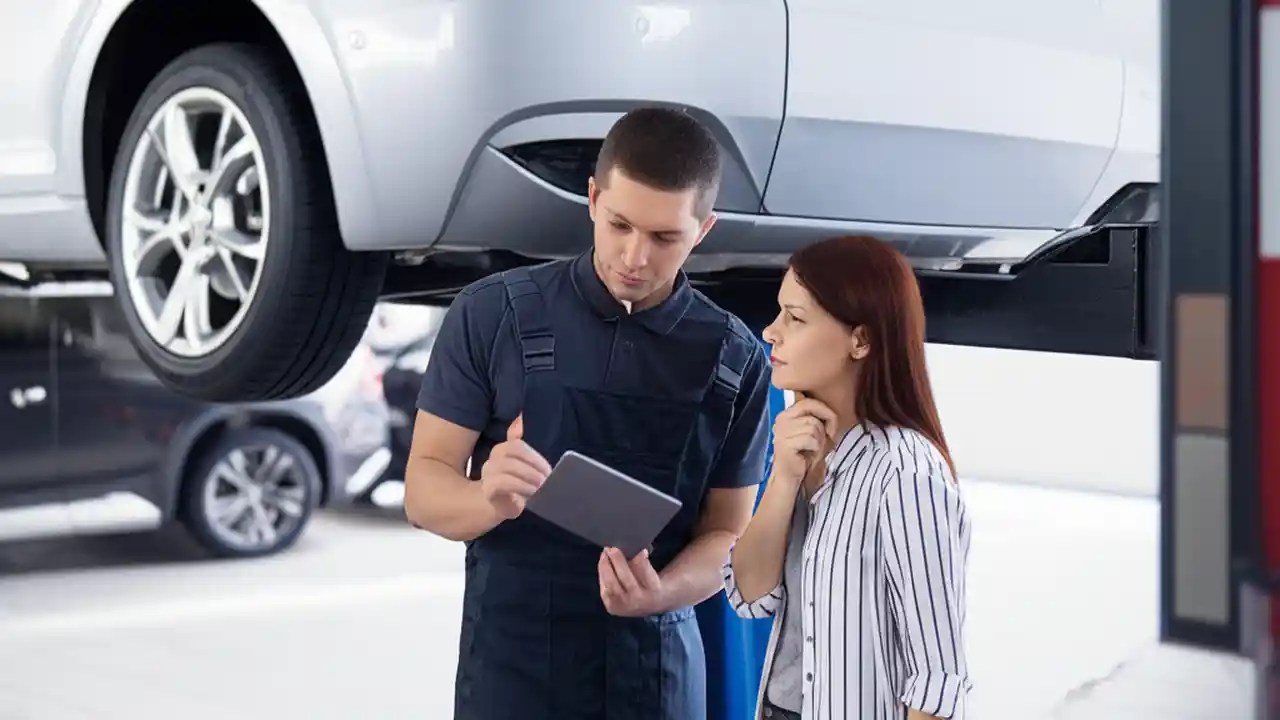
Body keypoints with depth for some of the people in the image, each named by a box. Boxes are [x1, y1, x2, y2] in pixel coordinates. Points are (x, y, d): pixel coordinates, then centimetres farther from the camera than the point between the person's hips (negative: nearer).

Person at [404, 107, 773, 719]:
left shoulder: (735, 362, -1)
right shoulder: (494, 314, -5)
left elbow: (726, 533, 2)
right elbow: (424, 491, -4)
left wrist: (660, 592, -17)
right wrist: (490, 501, -25)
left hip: (657, 668, 1)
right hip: (510, 660, -1)